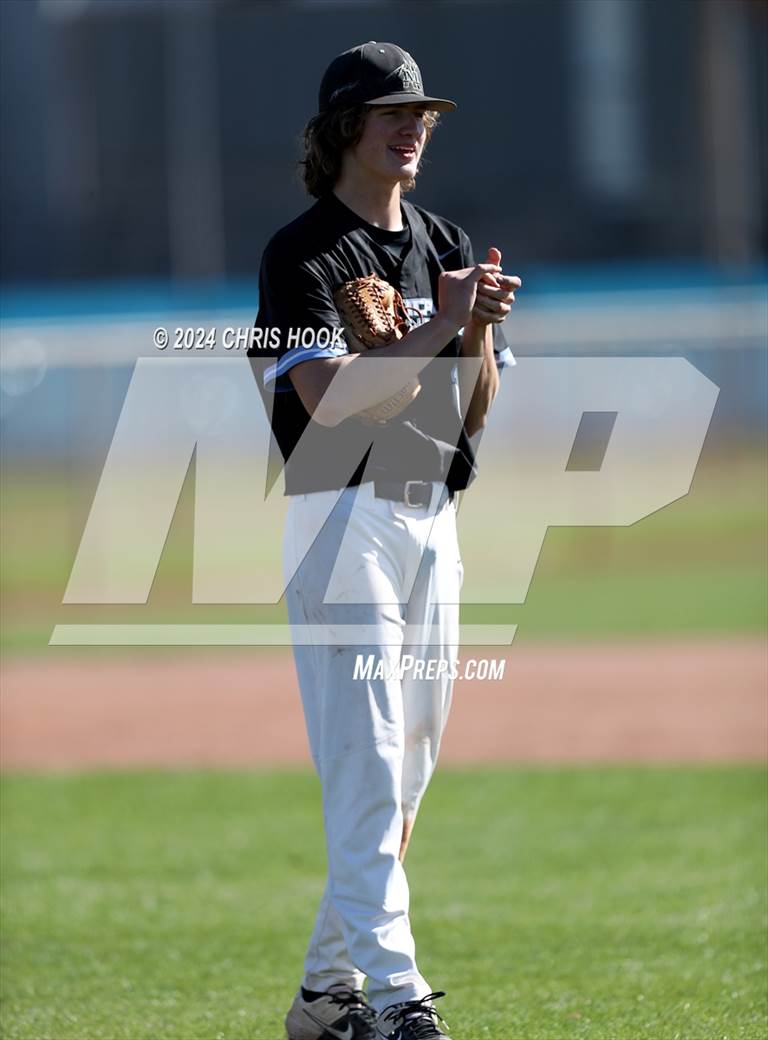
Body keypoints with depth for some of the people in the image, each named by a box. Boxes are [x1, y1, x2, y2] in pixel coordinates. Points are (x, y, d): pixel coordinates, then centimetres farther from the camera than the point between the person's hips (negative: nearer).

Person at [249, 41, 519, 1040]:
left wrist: (479, 328, -6)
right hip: (343, 517, -7)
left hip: (433, 520, 7)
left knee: (407, 771, 9)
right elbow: (330, 397, -19)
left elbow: (474, 410, 13)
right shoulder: (303, 252, -7)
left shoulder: (448, 247, 14)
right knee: (367, 768, -13)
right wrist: (441, 326, -18)